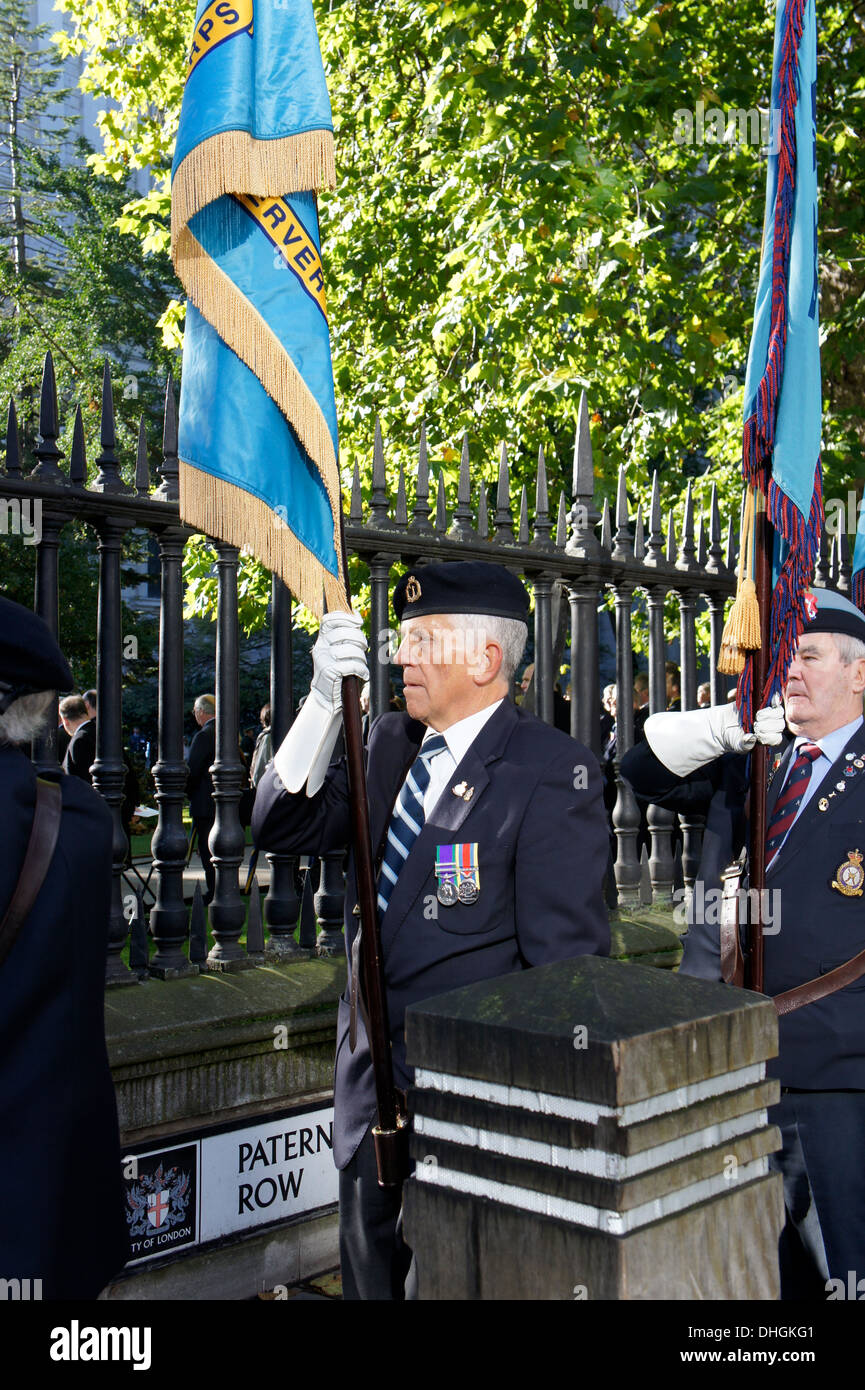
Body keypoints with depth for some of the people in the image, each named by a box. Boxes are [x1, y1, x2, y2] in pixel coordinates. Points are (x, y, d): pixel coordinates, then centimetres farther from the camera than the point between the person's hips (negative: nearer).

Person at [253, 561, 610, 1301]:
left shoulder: (553, 769, -15)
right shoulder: (388, 741, 5)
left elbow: (568, 957, -16)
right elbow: (284, 828, -1)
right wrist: (325, 701, -14)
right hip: (371, 1070, 7)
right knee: (370, 1271, 23)